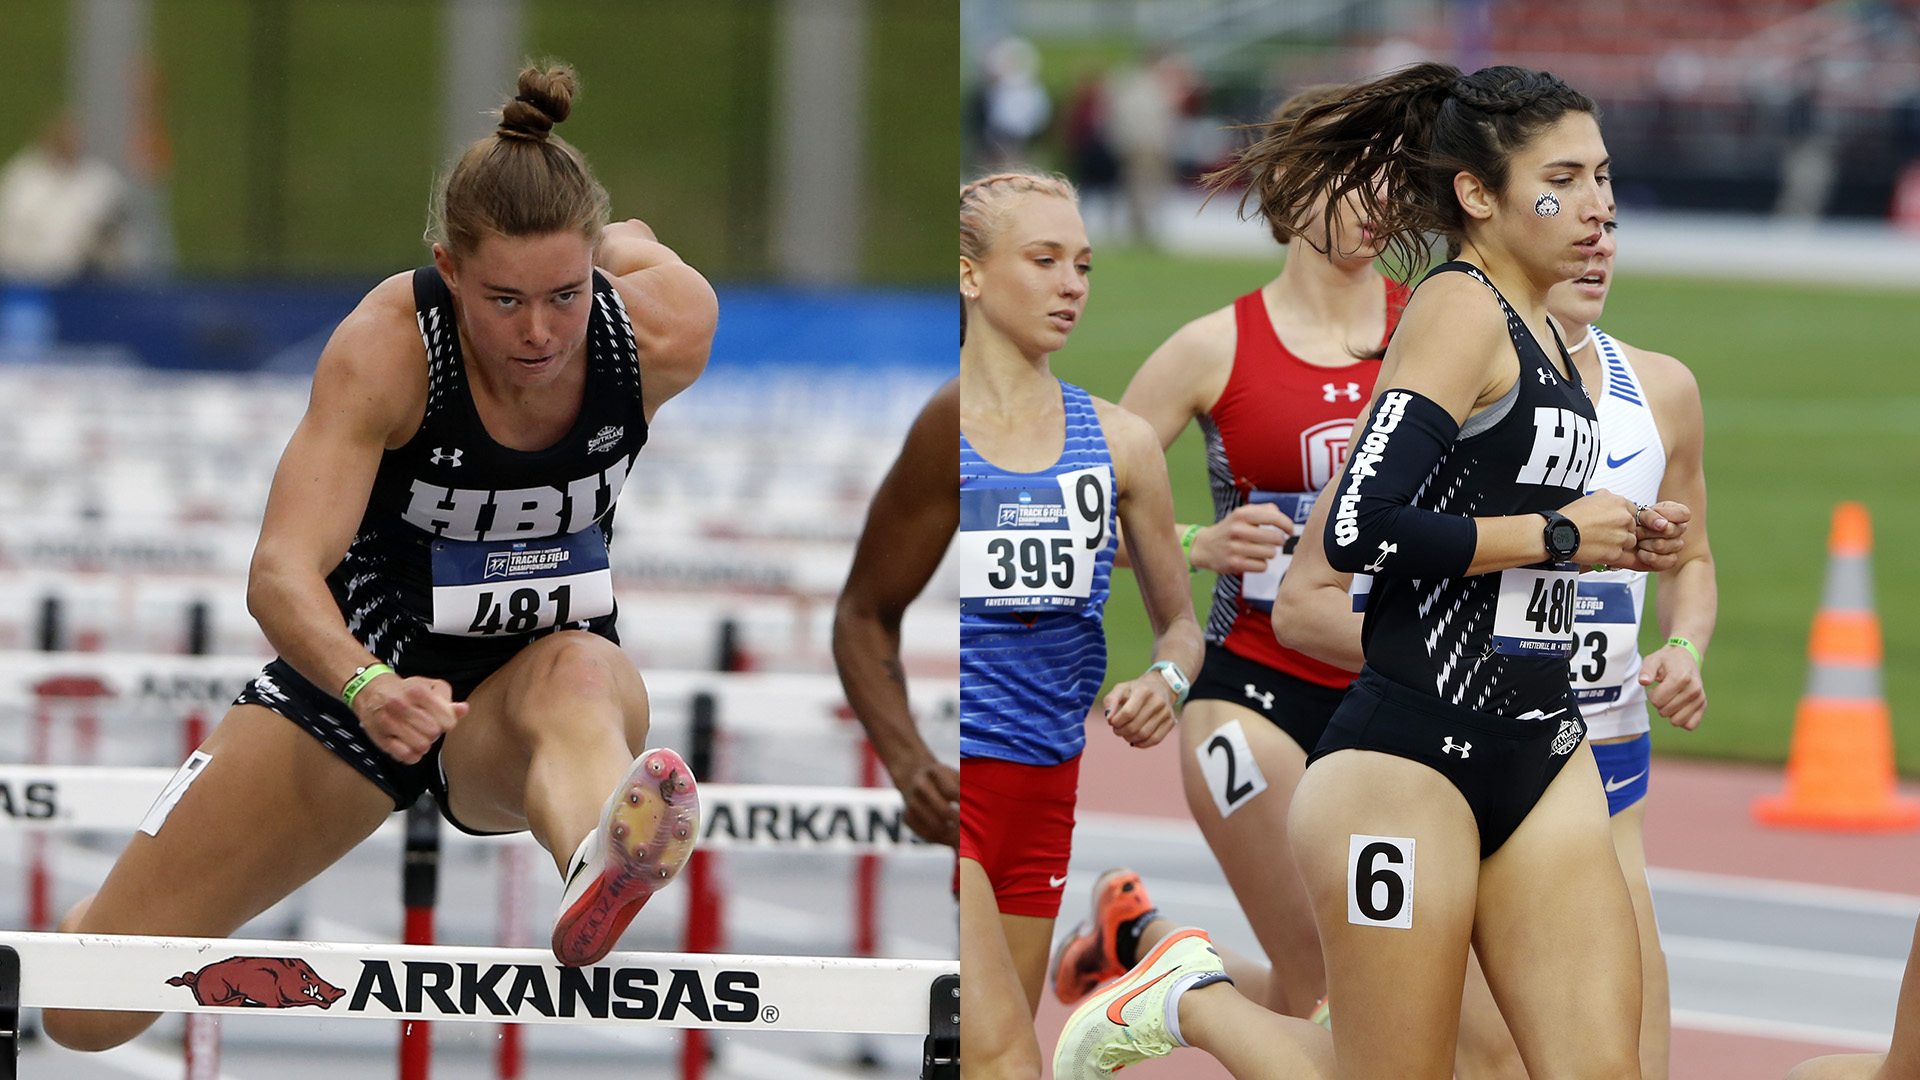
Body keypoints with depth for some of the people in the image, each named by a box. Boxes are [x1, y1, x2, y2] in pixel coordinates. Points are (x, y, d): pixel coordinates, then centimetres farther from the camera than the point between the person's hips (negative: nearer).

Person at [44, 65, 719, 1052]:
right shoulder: (387, 347, -27)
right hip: (362, 662, 0)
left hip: (545, 657, 0)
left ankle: (599, 877, -80)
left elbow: (634, 244, 7)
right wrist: (367, 689, -55)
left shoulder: (662, 334, -20)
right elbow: (281, 570, -36)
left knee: (576, 679, -43)